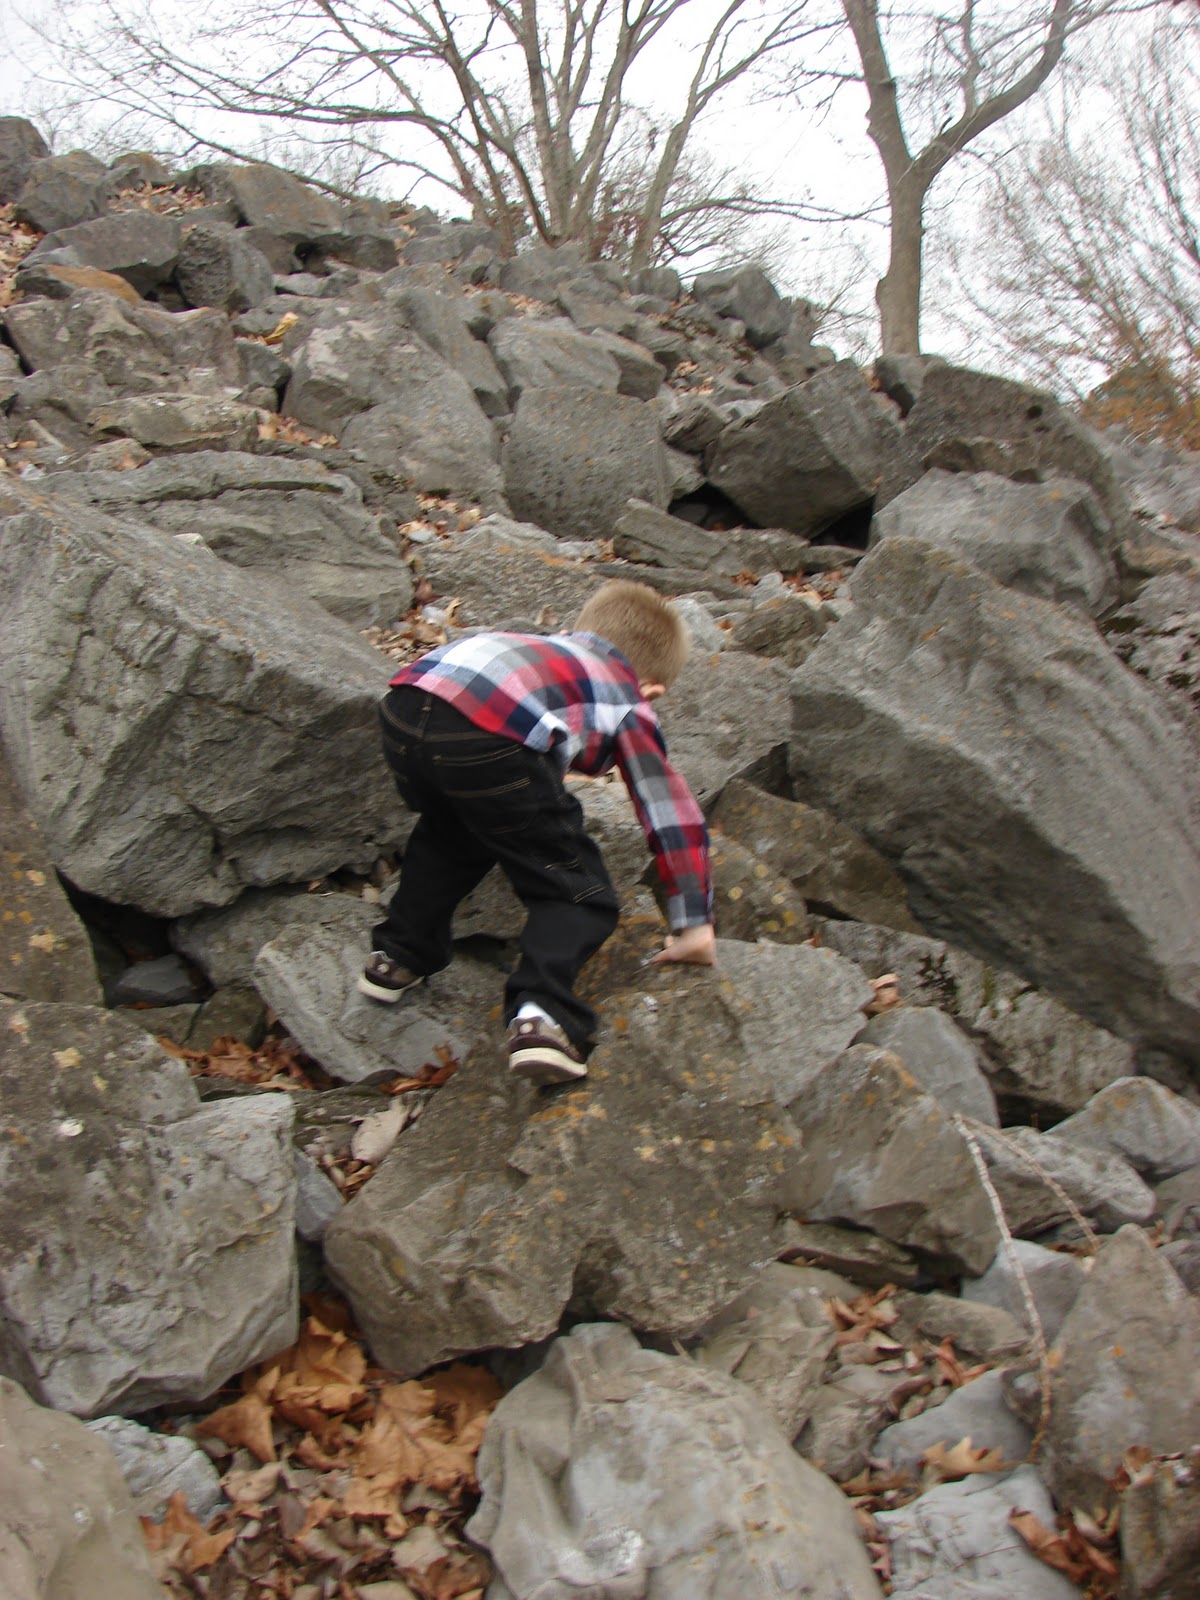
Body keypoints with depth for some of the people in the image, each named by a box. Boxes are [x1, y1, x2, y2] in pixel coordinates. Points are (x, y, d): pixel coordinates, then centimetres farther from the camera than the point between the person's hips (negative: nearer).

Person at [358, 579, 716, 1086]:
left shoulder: (550, 647, 40)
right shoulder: (630, 709, 25)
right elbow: (674, 818, 25)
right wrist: (693, 926, 31)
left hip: (402, 706, 7)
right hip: (489, 741, -6)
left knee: (449, 833, 36)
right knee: (577, 893, 10)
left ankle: (396, 958, 40)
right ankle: (541, 1014, -10)